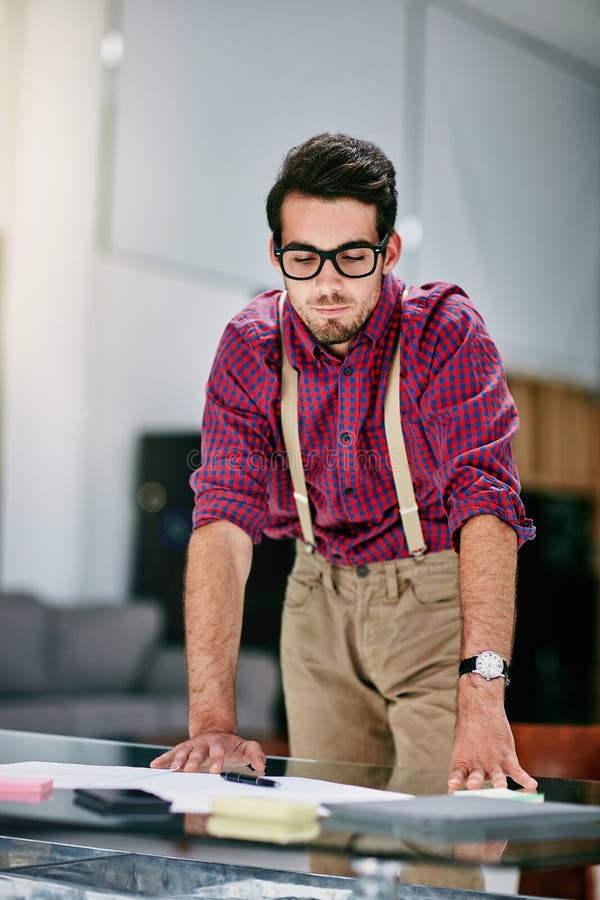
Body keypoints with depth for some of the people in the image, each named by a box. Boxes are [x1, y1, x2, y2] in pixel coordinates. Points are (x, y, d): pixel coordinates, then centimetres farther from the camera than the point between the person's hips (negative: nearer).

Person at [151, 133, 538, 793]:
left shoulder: (445, 329, -20)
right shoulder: (250, 346, -11)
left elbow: (485, 504, -31)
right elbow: (224, 521, -19)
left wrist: (482, 699, -44)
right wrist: (213, 721, -31)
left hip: (436, 595, -3)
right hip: (321, 597, 3)